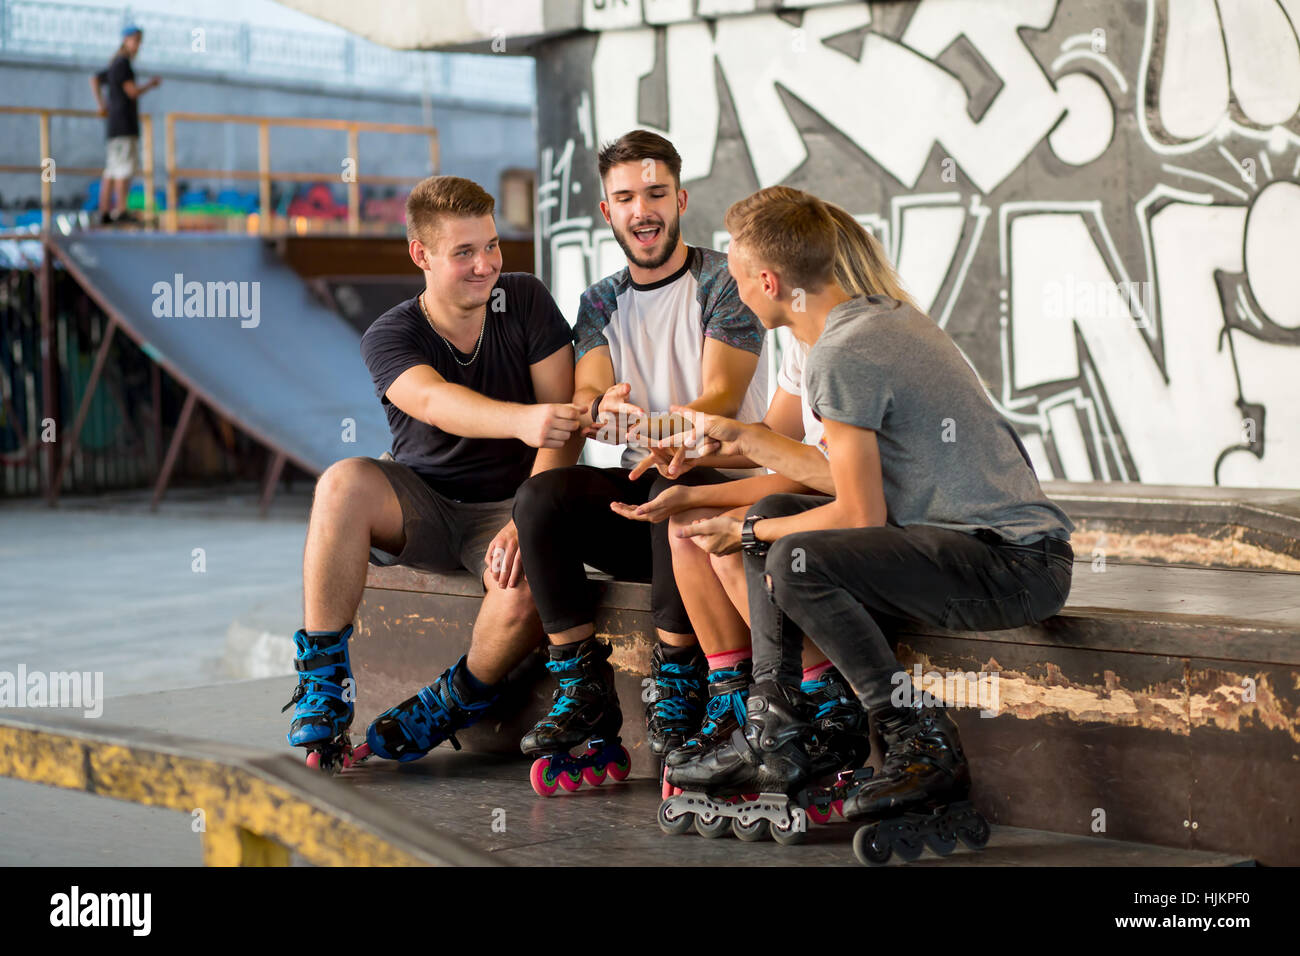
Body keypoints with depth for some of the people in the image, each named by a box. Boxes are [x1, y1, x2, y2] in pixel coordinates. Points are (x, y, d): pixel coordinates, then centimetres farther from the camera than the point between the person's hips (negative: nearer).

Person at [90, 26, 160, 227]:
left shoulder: (114, 65, 22)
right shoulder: (123, 63, -9)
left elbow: (94, 80, 33)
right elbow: (132, 92, -15)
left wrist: (101, 106, 23)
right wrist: (151, 85, 2)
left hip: (115, 125, 10)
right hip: (124, 123, -10)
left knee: (112, 170, 5)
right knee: (125, 166, -17)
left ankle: (105, 213, 3)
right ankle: (121, 210, -25)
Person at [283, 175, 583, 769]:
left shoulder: (526, 302, -4)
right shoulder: (390, 336, -9)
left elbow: (565, 417, -10)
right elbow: (434, 401, -32)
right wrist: (523, 420, -53)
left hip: (506, 506, 0)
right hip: (420, 506, 0)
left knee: (526, 587, -35)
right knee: (344, 482, -32)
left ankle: (455, 702, -2)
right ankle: (322, 687, -21)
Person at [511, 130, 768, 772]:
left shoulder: (723, 281, -2)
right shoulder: (602, 302, 14)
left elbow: (721, 397, -15)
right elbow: (585, 395, -3)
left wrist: (667, 433, -38)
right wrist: (601, 412, -30)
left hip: (722, 477, -4)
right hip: (636, 484, 4)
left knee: (675, 492, -38)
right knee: (540, 496, -24)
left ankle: (676, 692, -26)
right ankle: (584, 691, -16)